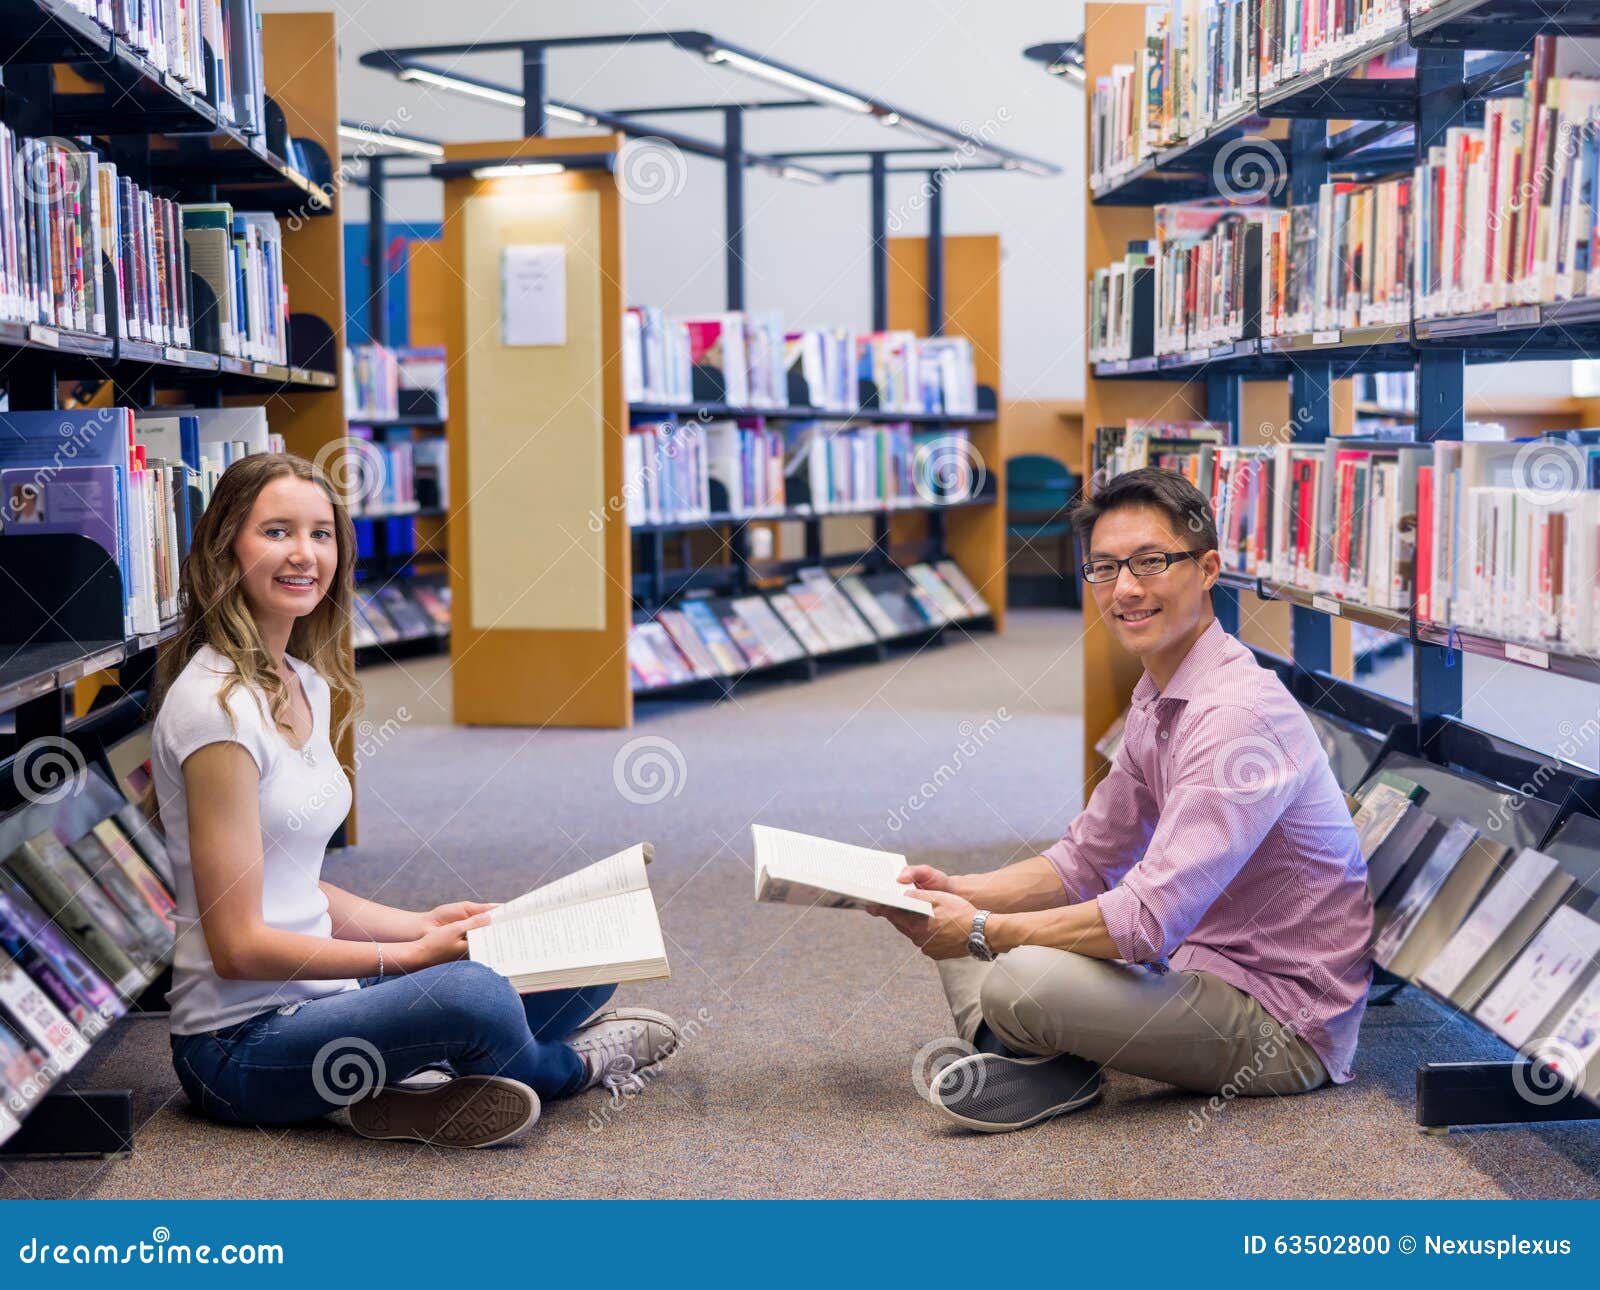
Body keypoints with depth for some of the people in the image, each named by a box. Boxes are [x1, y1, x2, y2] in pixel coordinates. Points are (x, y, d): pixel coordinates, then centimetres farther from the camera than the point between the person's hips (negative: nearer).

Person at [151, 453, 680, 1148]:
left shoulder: (308, 685, 11)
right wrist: (412, 956, -17)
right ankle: (567, 1067, 1)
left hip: (317, 994, 9)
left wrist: (425, 926, 3)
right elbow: (238, 945, -19)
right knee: (469, 993, -33)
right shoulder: (217, 704, -18)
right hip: (241, 1044, -9)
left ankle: (419, 1086, -11)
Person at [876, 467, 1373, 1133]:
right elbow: (1087, 864, 15)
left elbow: (1149, 919, -30)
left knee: (1021, 979, -33)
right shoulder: (1156, 697, 8)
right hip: (1198, 964, 10)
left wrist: (982, 930, -21)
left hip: (1285, 1026, -10)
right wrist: (960, 892, -1)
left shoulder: (1240, 714, -24)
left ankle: (1052, 1069, -2)